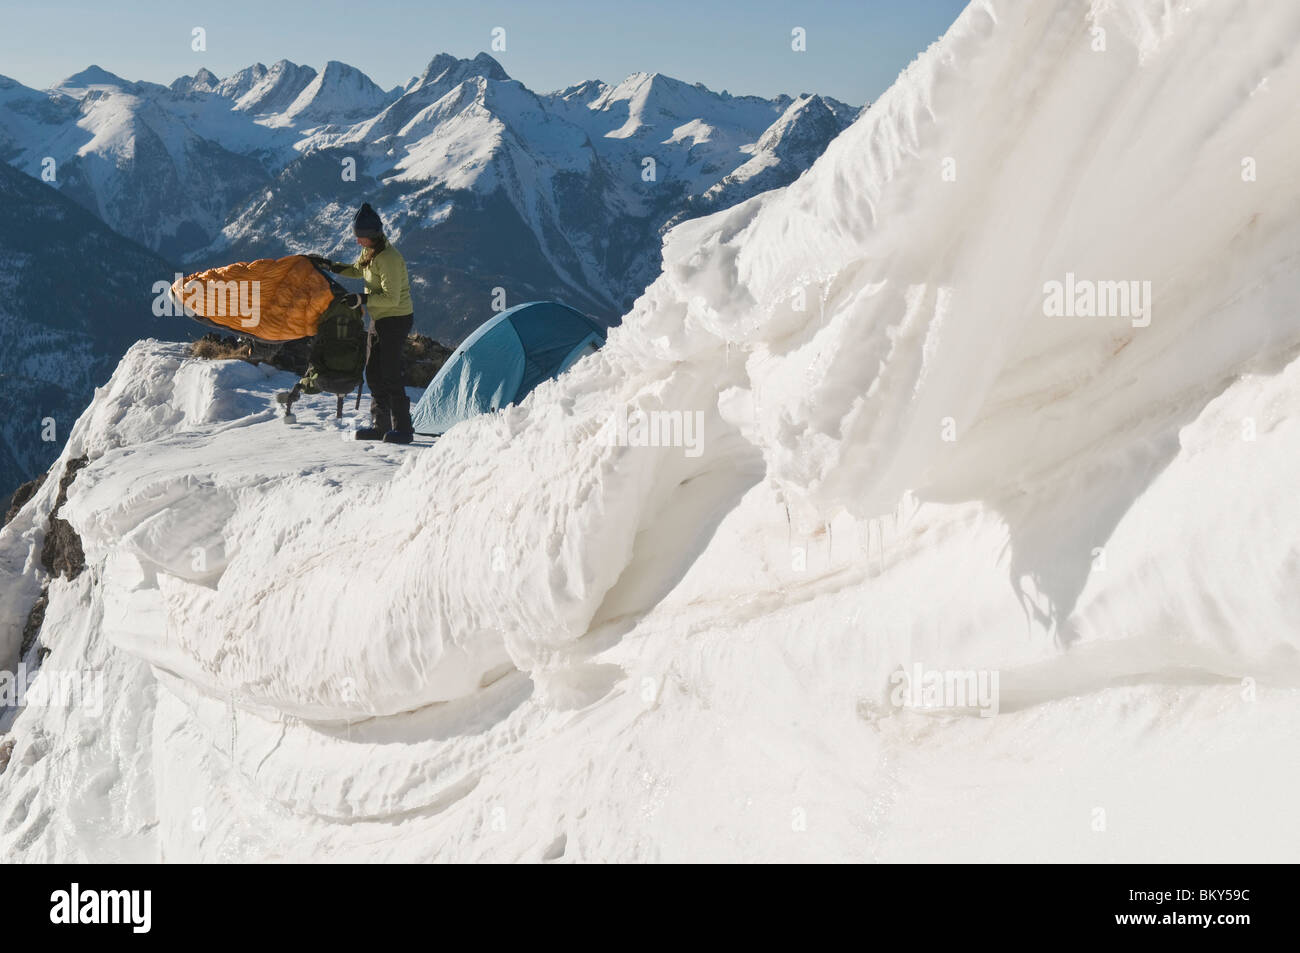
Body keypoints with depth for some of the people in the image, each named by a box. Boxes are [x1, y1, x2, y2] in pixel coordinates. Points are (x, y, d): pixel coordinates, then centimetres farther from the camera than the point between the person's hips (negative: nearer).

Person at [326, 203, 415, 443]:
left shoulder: (389, 258, -23)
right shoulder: (371, 251, 7)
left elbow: (391, 298, -27)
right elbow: (358, 270, 26)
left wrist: (362, 299, -31)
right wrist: (331, 267, 11)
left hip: (396, 319, -10)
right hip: (381, 319, 10)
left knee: (390, 374, -12)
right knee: (374, 373, 12)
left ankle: (403, 428, -7)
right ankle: (380, 425, 19)